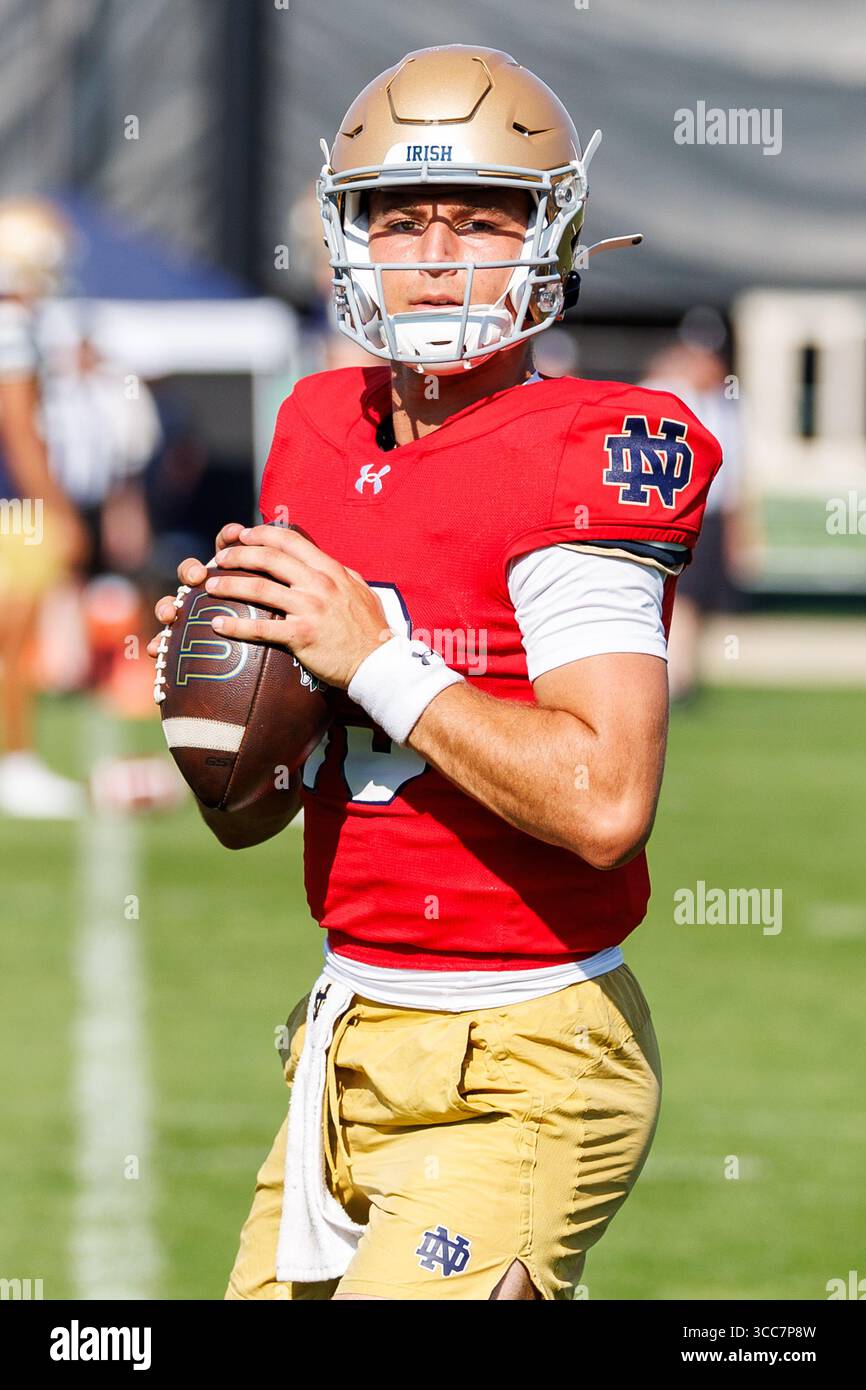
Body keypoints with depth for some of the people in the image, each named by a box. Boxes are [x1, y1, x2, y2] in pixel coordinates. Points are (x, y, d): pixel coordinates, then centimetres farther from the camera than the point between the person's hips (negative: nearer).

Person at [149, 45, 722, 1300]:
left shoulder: (587, 460, -13)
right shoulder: (322, 436, 10)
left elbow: (604, 801, -25)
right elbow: (249, 818, 16)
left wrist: (373, 657, -20)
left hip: (521, 1076, -8)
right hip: (352, 1042, 8)